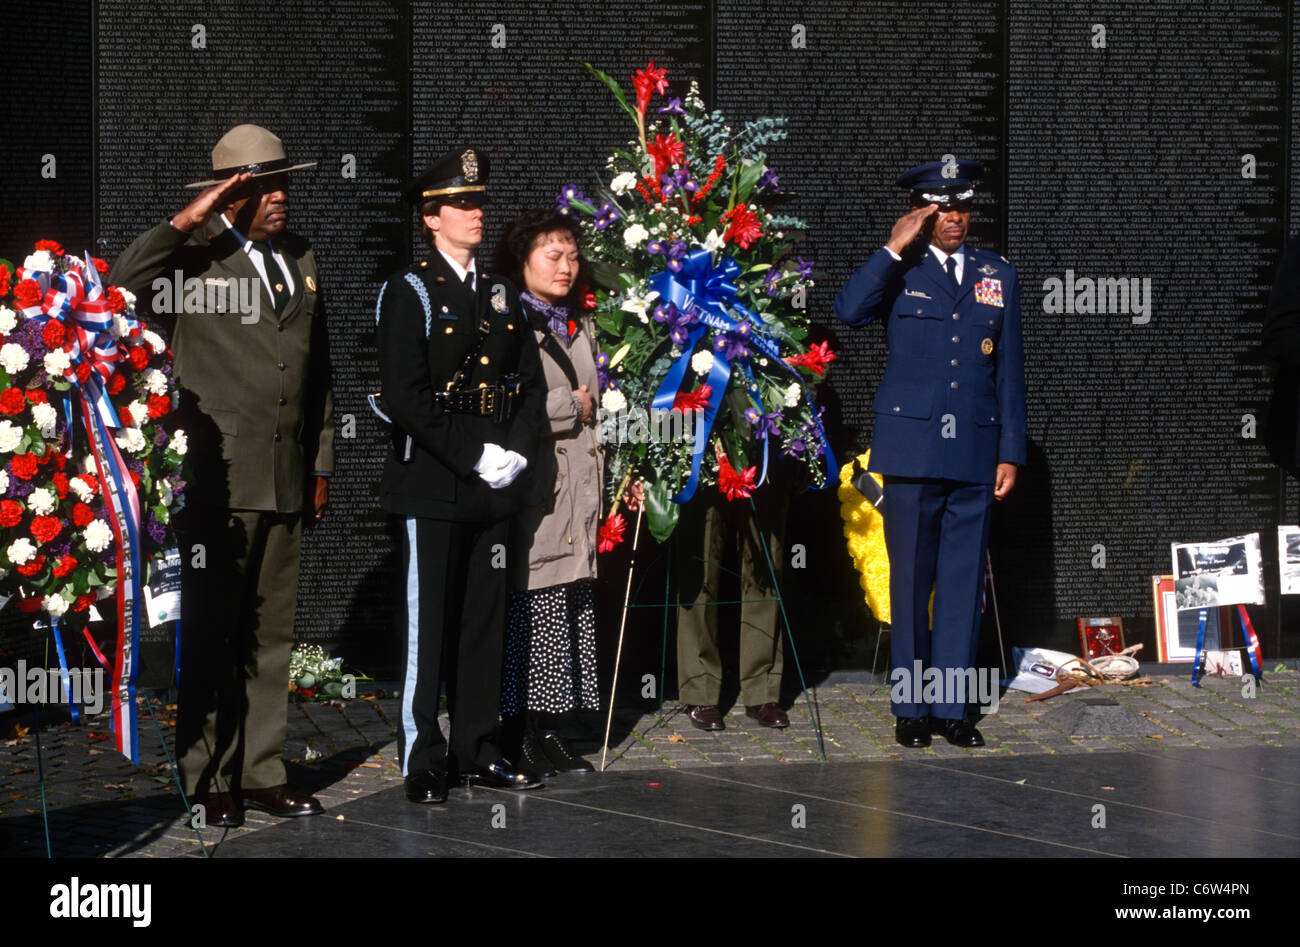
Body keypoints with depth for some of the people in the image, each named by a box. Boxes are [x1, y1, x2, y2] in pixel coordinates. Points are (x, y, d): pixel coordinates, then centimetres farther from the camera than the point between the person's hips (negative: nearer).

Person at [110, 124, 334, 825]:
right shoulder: (195, 257, -6)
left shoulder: (302, 261, 14)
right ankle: (210, 781, 9)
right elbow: (119, 286, -25)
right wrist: (187, 221, -25)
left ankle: (263, 772, 20)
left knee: (271, 635, 11)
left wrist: (321, 465, 18)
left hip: (287, 481, 6)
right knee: (211, 636, 0)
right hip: (218, 480, -6)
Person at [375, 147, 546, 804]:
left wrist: (515, 452, -2)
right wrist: (473, 456, -15)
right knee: (428, 626, -3)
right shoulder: (409, 293, -4)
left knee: (485, 623, 10)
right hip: (432, 486, -6)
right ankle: (422, 763, 2)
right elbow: (405, 397, -13)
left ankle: (478, 751, 18)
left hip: (494, 487, 6)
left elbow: (531, 382, 15)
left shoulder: (502, 295, 15)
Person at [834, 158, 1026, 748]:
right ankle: (910, 706, 10)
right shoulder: (899, 272, 4)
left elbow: (1009, 371, 13)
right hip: (913, 449, -3)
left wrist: (1010, 452, 7)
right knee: (910, 582, 1)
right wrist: (895, 249, -15)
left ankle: (951, 706, 11)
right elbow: (849, 311, -16)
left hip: (975, 453, 3)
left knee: (964, 581, 4)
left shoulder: (998, 276, 13)